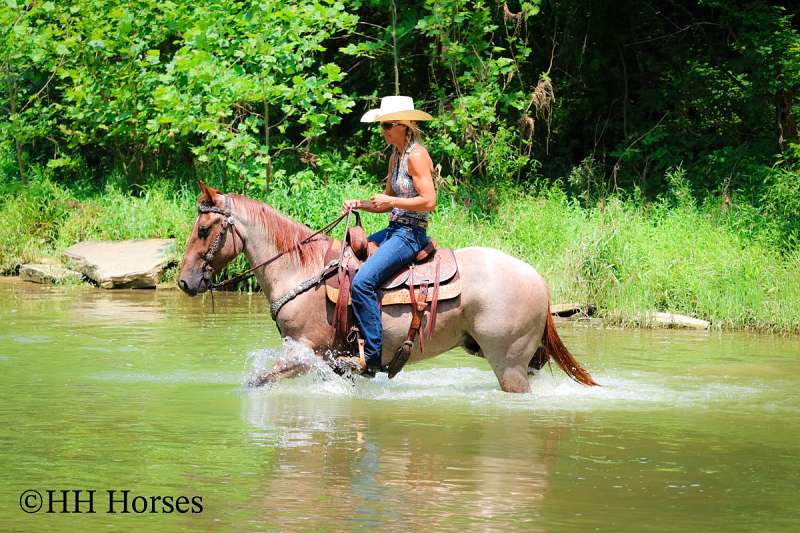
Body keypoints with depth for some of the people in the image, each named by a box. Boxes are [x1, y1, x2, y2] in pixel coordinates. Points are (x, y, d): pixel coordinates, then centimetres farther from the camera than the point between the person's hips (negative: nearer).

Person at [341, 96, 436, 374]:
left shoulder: (416, 155, -14)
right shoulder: (396, 157, 15)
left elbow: (429, 201, -20)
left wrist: (390, 200, -16)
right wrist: (360, 204, 4)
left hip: (411, 234, -11)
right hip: (393, 230, 11)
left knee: (362, 281, -25)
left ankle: (372, 357, -21)